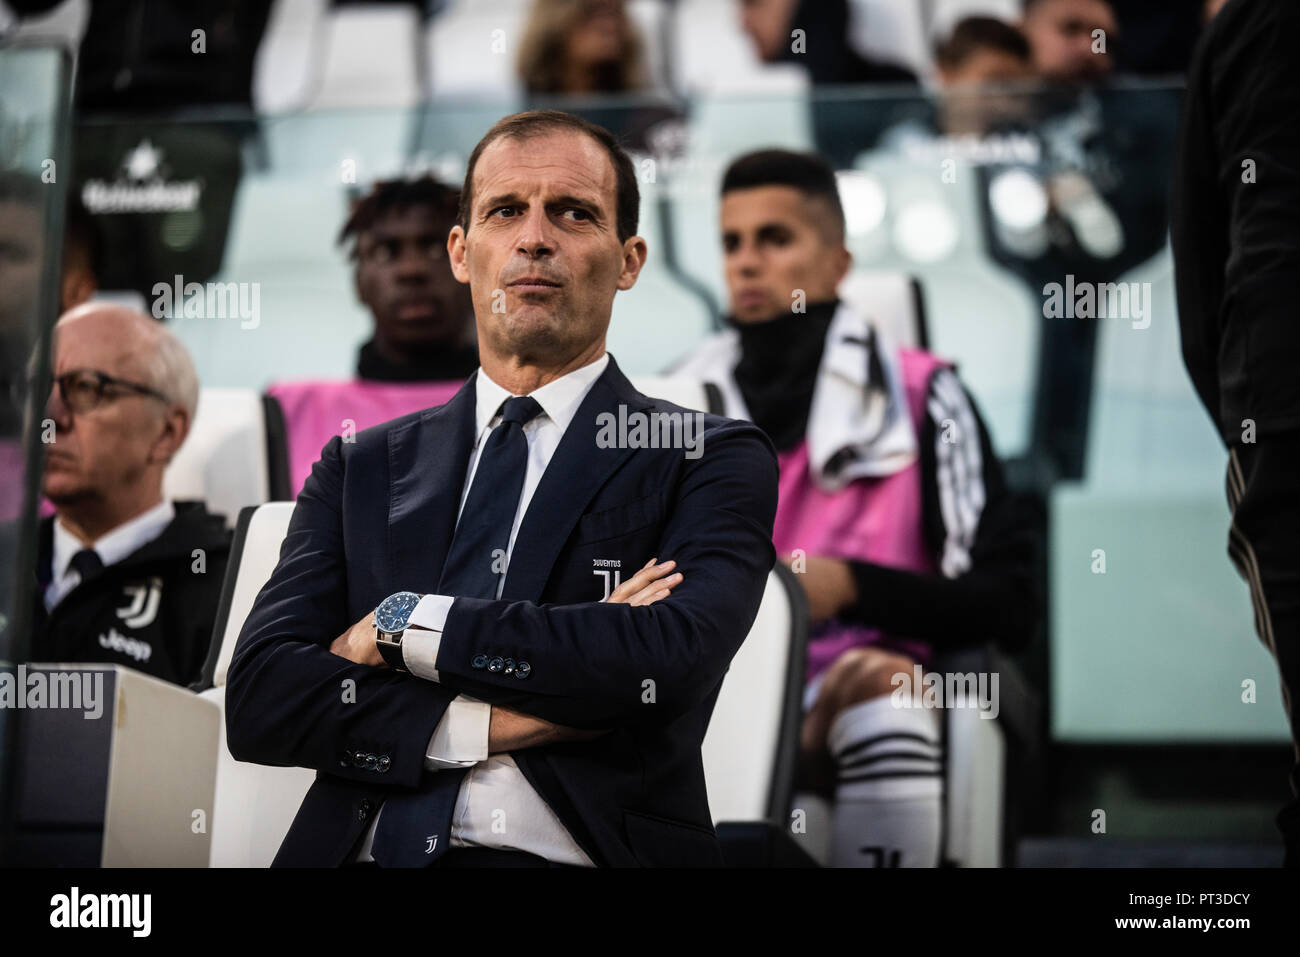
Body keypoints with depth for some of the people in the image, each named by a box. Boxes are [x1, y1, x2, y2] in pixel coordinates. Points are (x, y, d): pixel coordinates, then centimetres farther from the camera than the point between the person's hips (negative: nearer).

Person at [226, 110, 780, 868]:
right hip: (372, 852, 2)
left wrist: (407, 626, -3)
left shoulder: (711, 460, 9)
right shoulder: (361, 468, 18)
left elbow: (674, 662, -10)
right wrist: (489, 724, -8)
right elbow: (260, 696, 6)